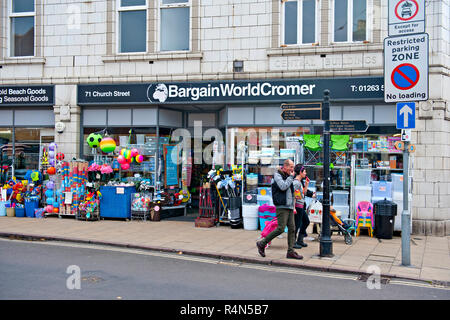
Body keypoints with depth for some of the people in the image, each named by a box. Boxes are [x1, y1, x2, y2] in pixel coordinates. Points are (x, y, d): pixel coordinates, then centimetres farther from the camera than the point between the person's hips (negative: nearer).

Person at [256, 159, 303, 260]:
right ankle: (262, 244, 1)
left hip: (289, 207, 8)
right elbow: (283, 187, -21)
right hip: (282, 207, -8)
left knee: (292, 229, 2)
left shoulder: (288, 176, 19)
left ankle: (291, 251, 5)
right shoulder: (277, 175, -5)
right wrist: (291, 177, -10)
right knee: (280, 229, -12)